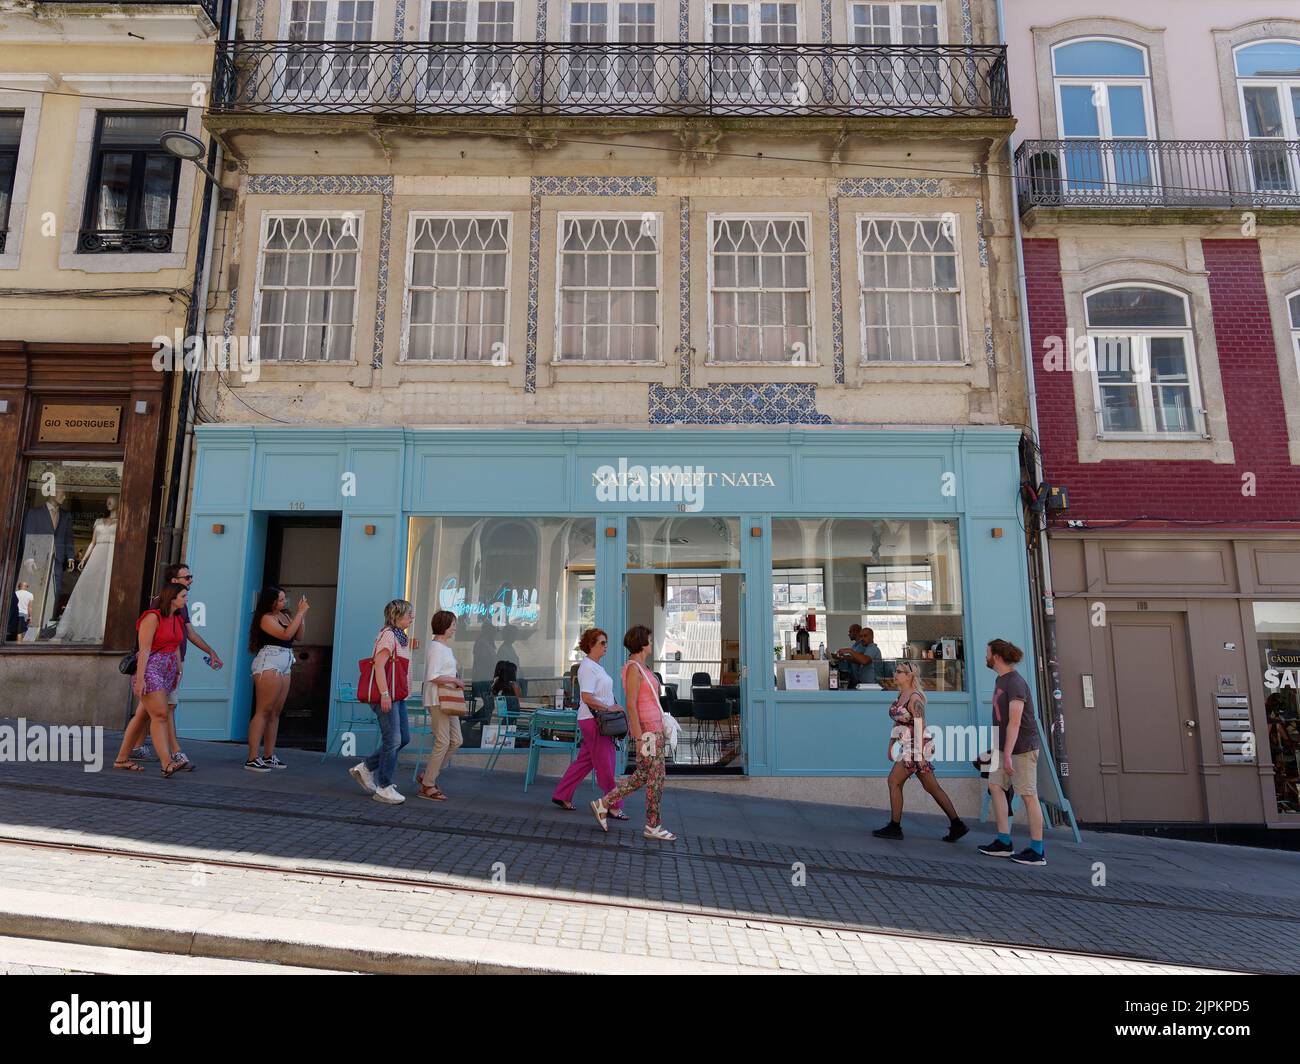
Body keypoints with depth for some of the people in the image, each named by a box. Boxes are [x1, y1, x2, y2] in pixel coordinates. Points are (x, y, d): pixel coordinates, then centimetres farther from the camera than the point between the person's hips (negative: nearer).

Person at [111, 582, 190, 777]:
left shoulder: (177, 620, 13)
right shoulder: (153, 617, -12)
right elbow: (144, 650, -16)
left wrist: (178, 672, 14)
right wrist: (139, 679, -20)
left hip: (167, 672, 8)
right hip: (150, 670, -8)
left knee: (143, 716, 12)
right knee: (160, 715, -15)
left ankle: (122, 759, 21)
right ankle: (167, 764, -21)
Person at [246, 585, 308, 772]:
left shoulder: (284, 615, 15)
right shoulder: (266, 618, -7)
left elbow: (299, 636, 17)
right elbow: (286, 634, -18)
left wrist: (301, 614, 8)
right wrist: (300, 613, -12)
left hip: (284, 666, 8)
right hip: (268, 664, -8)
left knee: (275, 712, 9)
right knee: (263, 711, -9)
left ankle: (268, 756, 14)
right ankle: (252, 759, -8)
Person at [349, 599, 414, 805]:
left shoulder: (400, 636, 17)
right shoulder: (388, 634, -12)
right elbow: (379, 666, -19)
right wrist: (384, 694, -22)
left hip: (397, 696, 10)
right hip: (387, 696, -10)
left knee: (404, 738, 10)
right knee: (393, 740, -5)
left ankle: (365, 768, 22)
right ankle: (384, 788, 5)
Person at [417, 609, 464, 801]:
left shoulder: (445, 647, 18)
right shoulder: (436, 647, -14)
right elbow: (433, 677, -21)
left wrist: (454, 669, 7)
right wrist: (455, 680, -15)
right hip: (437, 700, -10)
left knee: (456, 740, 10)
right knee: (443, 742, -7)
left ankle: (428, 775, 18)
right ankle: (428, 786, 3)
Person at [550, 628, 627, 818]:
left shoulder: (597, 666, 16)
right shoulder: (587, 667, -15)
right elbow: (586, 697, -24)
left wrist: (616, 709, 16)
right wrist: (608, 708, -20)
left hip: (601, 720, 10)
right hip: (593, 720, -10)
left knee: (585, 760, 15)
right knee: (605, 765, -3)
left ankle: (562, 795, 23)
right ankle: (614, 806, 5)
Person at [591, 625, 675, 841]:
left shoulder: (640, 667, 14)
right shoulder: (633, 668, -16)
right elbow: (631, 705, -19)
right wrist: (639, 738, -20)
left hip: (653, 727, 10)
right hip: (645, 728, -10)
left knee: (643, 776, 12)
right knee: (657, 777, -2)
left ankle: (604, 804, 18)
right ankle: (653, 826, 9)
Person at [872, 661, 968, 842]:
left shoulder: (914, 698, -16)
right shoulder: (901, 695, 12)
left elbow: (919, 725, -20)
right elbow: (897, 721, 18)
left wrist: (919, 753, -23)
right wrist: (890, 744, 17)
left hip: (915, 746, -9)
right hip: (907, 747, 9)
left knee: (893, 781, -5)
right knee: (931, 787, 11)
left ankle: (894, 827, 3)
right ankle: (957, 825, 15)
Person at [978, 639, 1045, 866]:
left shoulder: (1015, 683, -17)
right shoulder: (1000, 680, 11)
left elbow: (1015, 722, -22)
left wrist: (1007, 754, -24)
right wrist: (1001, 751, 16)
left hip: (1021, 747, -9)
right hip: (1005, 746, 9)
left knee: (1028, 795, -4)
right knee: (995, 786, 8)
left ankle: (1037, 851, 3)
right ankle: (1004, 842, 14)